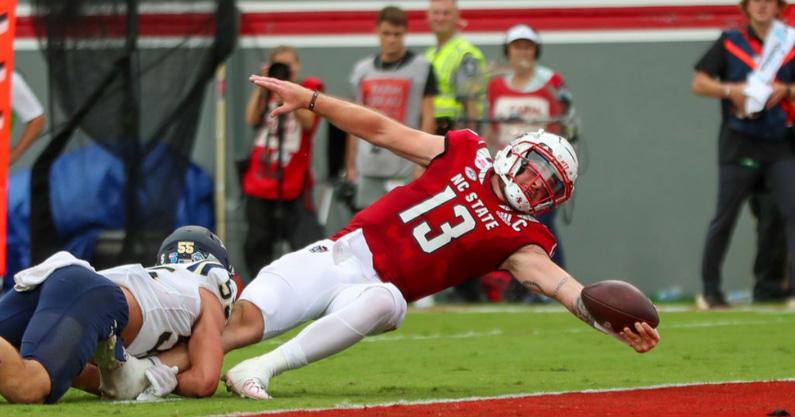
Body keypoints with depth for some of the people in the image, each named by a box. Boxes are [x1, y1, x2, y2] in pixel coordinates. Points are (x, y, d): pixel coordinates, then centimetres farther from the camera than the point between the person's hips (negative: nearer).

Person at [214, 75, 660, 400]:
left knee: (379, 305, -39)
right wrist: (308, 99, 7)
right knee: (246, 321, -20)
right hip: (336, 255, 2)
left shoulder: (518, 238, 3)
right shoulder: (466, 154, 9)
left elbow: (551, 279, -13)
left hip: (377, 287, -2)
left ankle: (263, 369, -35)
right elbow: (382, 130, 11)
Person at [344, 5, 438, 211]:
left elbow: (428, 118, -2)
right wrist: (350, 165, 14)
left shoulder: (421, 68, 1)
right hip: (368, 168, 4)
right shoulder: (362, 70, 15)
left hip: (406, 168, -4)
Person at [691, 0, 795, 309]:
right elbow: (699, 84, 3)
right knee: (724, 218, 2)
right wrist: (731, 89, -13)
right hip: (739, 144, -1)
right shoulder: (730, 43, 6)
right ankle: (710, 291, 12)